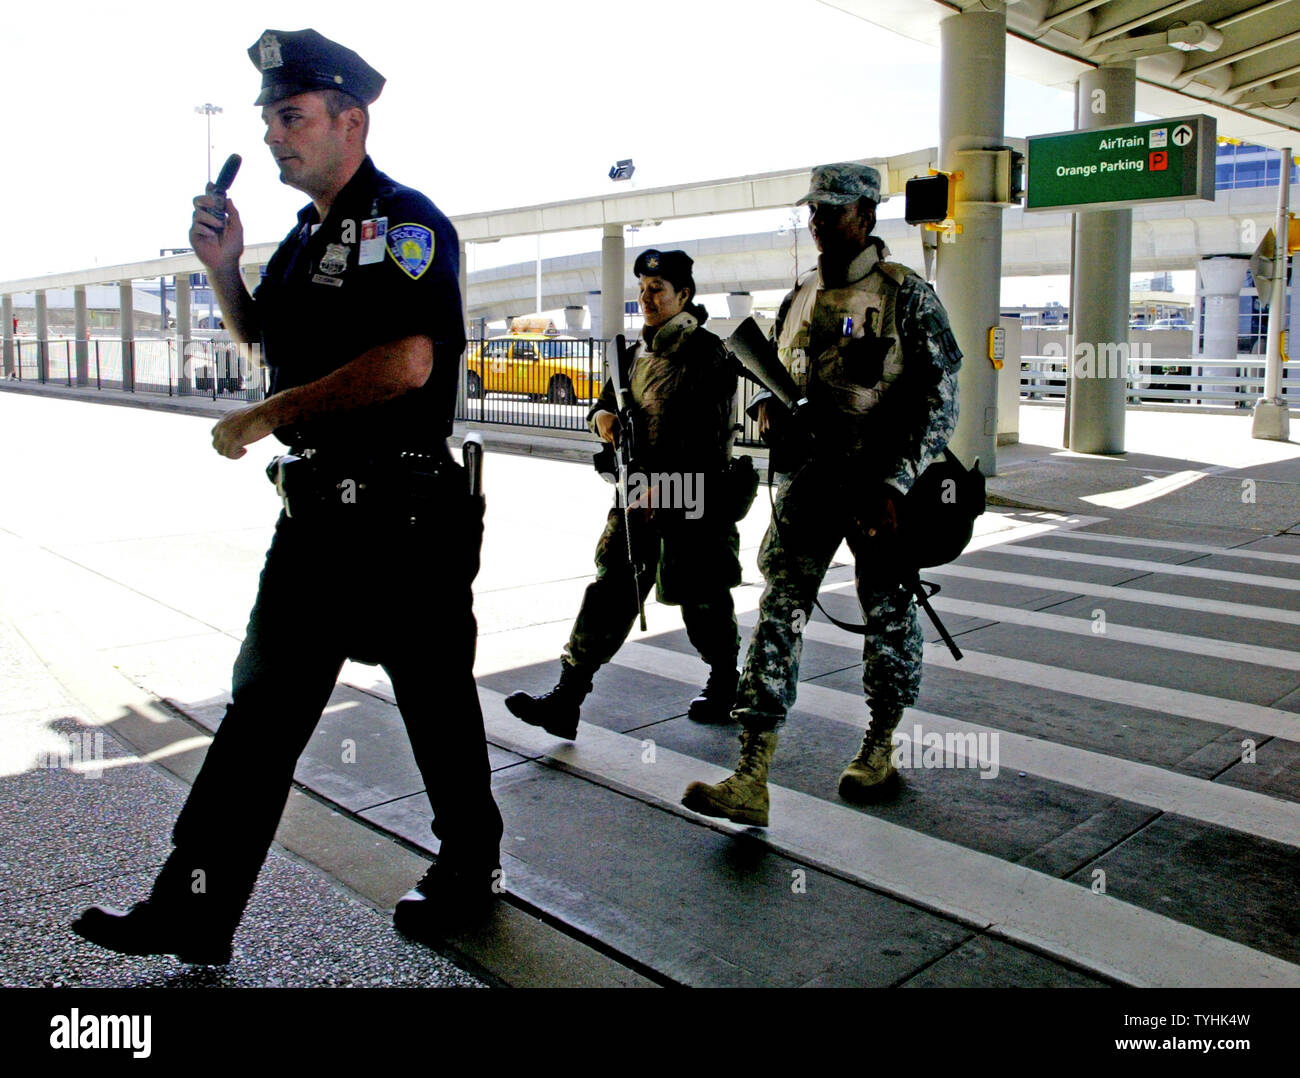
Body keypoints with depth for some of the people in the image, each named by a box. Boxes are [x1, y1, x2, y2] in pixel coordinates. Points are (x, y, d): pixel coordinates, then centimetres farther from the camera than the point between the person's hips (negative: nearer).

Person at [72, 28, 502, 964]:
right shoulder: (305, 237, 17)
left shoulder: (406, 221, -10)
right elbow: (264, 338, 31)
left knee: (435, 701, 6)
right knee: (264, 701, 9)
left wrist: (266, 418, -16)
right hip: (318, 510, 9)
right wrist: (224, 268, 11)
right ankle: (195, 911, 18)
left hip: (404, 517, -8)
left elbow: (407, 362, -25)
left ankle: (472, 870, 28)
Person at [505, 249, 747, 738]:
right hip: (641, 495, 6)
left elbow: (713, 437, -16)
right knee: (609, 591, -1)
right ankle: (565, 701, -3)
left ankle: (725, 683, 33)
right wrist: (603, 415, -1)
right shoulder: (641, 352, 13)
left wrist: (664, 488, -21)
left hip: (693, 500, -6)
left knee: (701, 601, 7)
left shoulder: (709, 355, -9)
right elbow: (608, 400, 24)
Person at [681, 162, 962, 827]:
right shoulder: (799, 300, 13)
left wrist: (895, 483, -16)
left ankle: (879, 748, 32)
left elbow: (941, 400, -8)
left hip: (880, 486, -4)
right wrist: (768, 409, 0)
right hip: (808, 483, 4)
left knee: (889, 619, 10)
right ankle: (750, 782, -7)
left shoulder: (909, 297, -4)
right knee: (779, 614, -6)